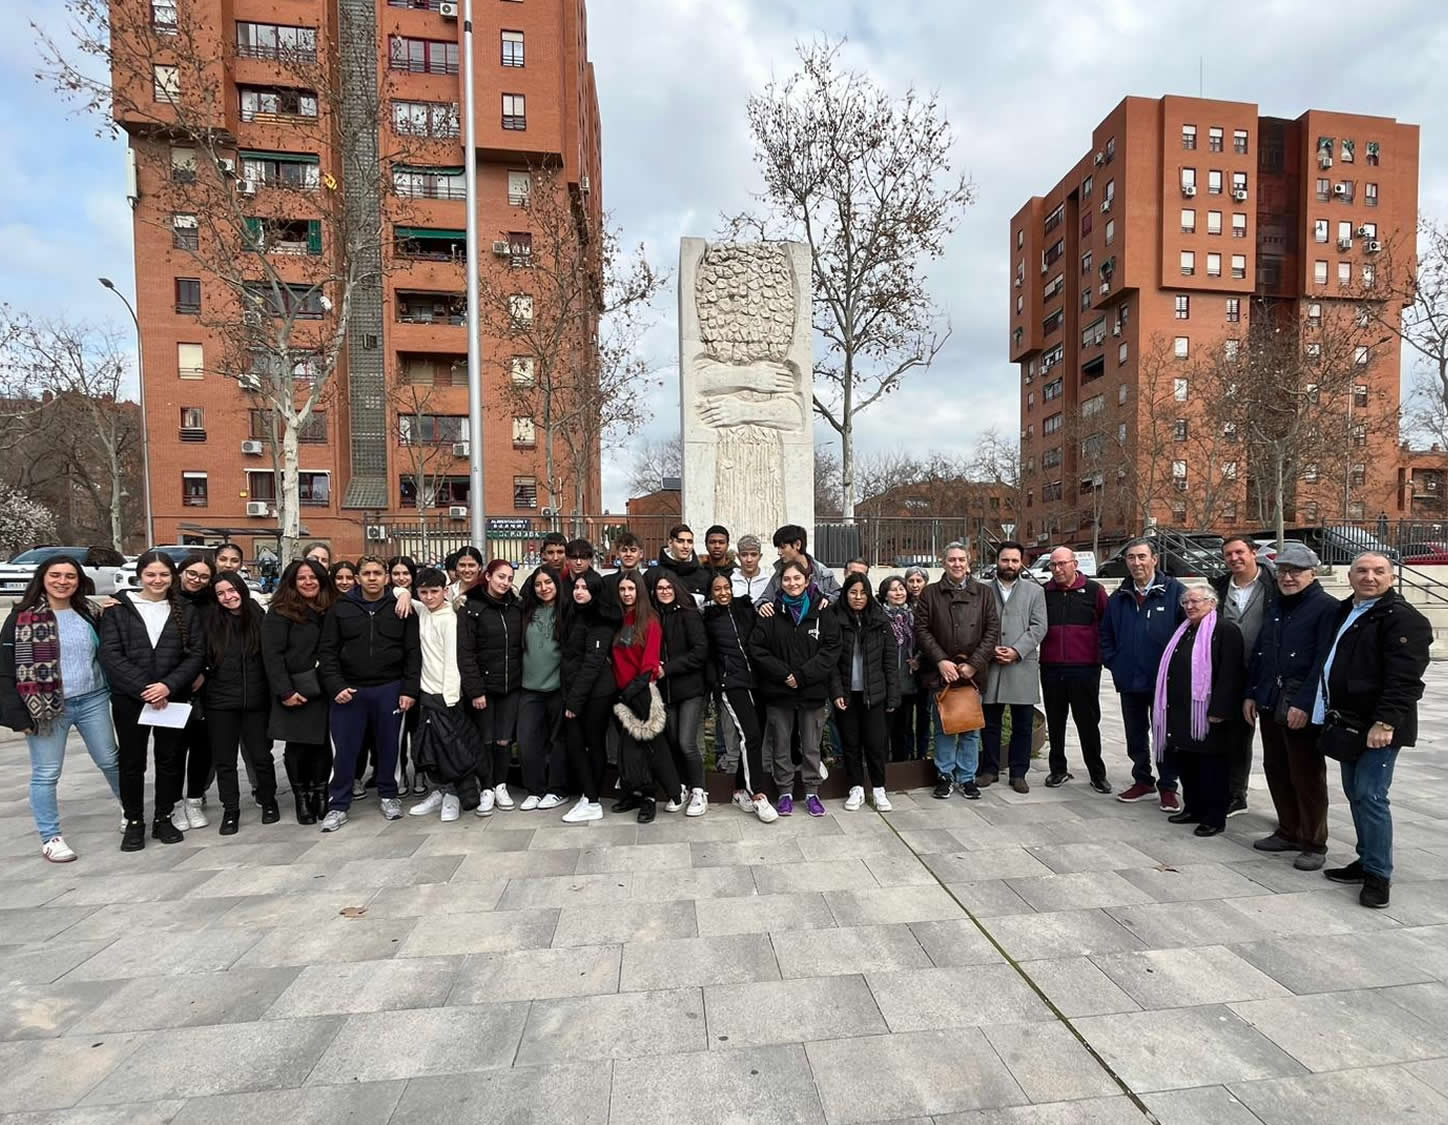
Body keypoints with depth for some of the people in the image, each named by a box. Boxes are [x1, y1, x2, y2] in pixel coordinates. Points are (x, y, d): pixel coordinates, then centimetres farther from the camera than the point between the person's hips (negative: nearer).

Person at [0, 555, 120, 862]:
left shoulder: (88, 614, 6)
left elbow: (105, 654, 16)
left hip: (93, 701, 3)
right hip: (48, 708, -3)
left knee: (110, 761, 15)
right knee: (46, 775, 5)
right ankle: (50, 837, 19)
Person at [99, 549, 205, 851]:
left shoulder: (185, 610, 4)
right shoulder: (119, 608, 0)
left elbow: (196, 654, 0)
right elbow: (110, 654, -7)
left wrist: (168, 686, -14)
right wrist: (143, 688, -16)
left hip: (173, 698, 1)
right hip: (129, 698, -1)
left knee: (170, 758, 8)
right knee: (131, 761, 8)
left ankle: (164, 818, 22)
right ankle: (134, 821, 22)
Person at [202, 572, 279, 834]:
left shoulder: (259, 618, -2)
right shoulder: (210, 621, 0)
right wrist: (201, 676, -4)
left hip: (256, 701, -1)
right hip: (220, 703, 1)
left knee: (261, 755, 7)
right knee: (224, 760, 9)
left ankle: (268, 801, 28)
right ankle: (230, 810, 24)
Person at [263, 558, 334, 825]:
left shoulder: (329, 610, 10)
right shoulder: (280, 612, -5)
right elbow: (272, 655, -9)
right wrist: (285, 691, -14)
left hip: (323, 689, 4)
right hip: (295, 691, -3)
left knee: (322, 743, 5)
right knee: (297, 746, 5)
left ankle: (320, 795, 18)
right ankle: (301, 798, 20)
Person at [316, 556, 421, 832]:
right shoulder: (341, 608, 3)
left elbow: (413, 652, -1)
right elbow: (327, 651, 2)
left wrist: (409, 690, -7)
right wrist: (335, 686, -9)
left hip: (390, 689, 0)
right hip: (349, 690, 1)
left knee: (389, 745, 10)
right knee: (345, 749, 6)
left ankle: (389, 795, 29)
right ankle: (338, 805, 21)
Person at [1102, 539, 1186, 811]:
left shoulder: (1174, 591, -8)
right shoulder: (1119, 597, 8)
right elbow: (1106, 633, 17)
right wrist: (1112, 662, 6)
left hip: (1163, 679, -5)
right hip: (1129, 679, 5)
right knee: (1135, 735, 14)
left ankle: (1167, 787, 20)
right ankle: (1143, 782, 28)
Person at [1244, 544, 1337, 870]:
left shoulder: (1327, 608, -8)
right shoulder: (1273, 607, 15)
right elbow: (1257, 654, 17)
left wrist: (1304, 704, -20)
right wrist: (1251, 694, 11)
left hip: (1303, 710, -7)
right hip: (1270, 705, 7)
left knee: (1307, 776, 2)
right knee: (1276, 770, 14)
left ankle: (1314, 844, 15)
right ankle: (1288, 832, 28)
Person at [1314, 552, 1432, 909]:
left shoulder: (1402, 619, -11)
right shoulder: (1340, 613, 14)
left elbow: (1404, 679, -18)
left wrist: (1385, 722, -24)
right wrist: (1330, 715, 20)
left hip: (1377, 727, -8)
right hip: (1347, 724, 8)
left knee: (1370, 796, -6)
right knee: (1355, 794, 15)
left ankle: (1378, 875, 5)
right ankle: (1366, 860, 27)